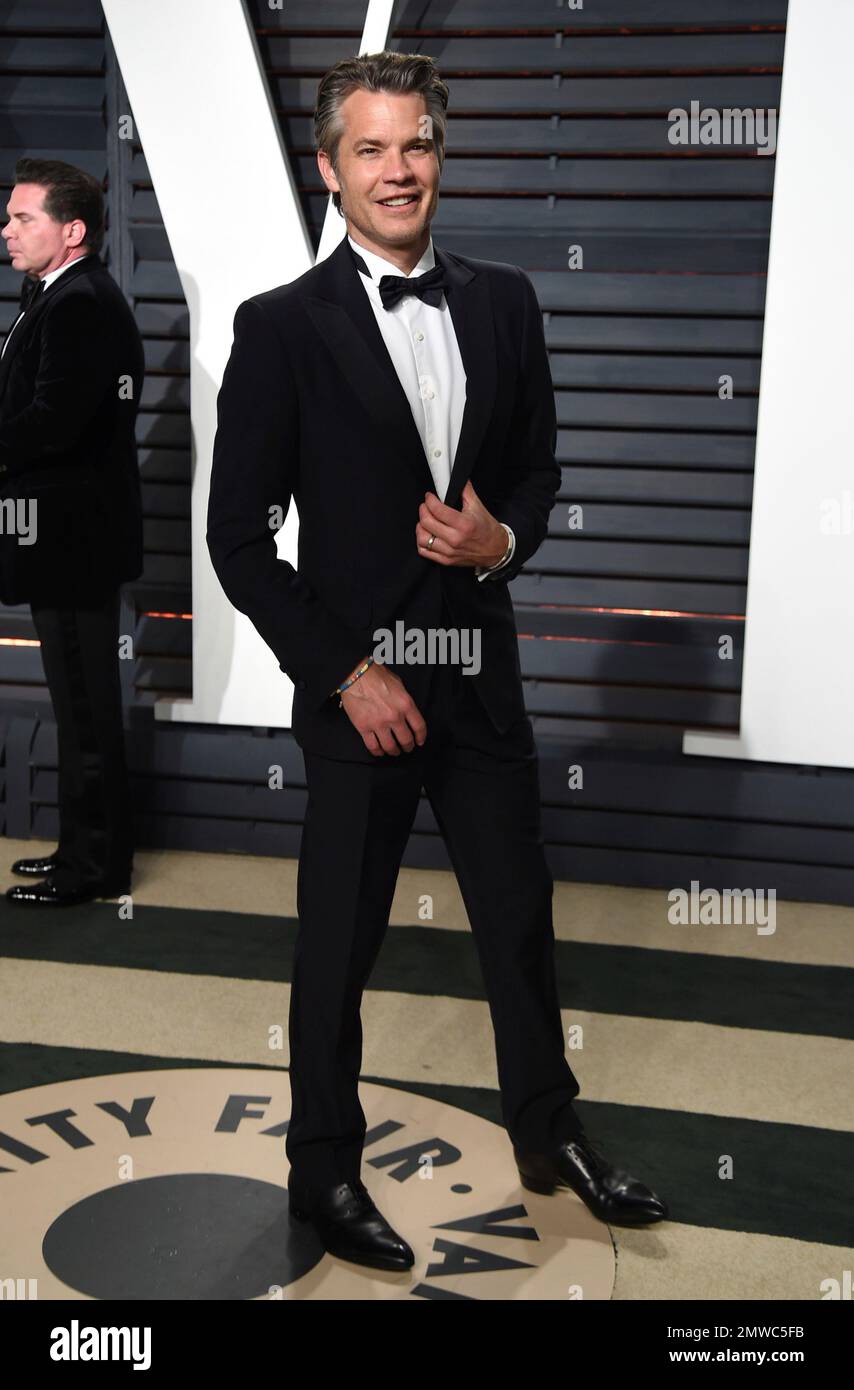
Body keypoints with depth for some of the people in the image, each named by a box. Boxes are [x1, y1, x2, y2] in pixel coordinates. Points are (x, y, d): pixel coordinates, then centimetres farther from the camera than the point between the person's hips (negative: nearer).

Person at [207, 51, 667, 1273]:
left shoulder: (504, 303, 5)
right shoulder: (283, 325, -8)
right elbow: (237, 536, -8)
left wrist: (504, 539, -10)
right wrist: (346, 674, -13)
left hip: (482, 673, 4)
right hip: (358, 685, -4)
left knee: (520, 914, 16)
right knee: (339, 940, 9)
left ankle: (549, 1135, 38)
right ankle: (325, 1171, 30)